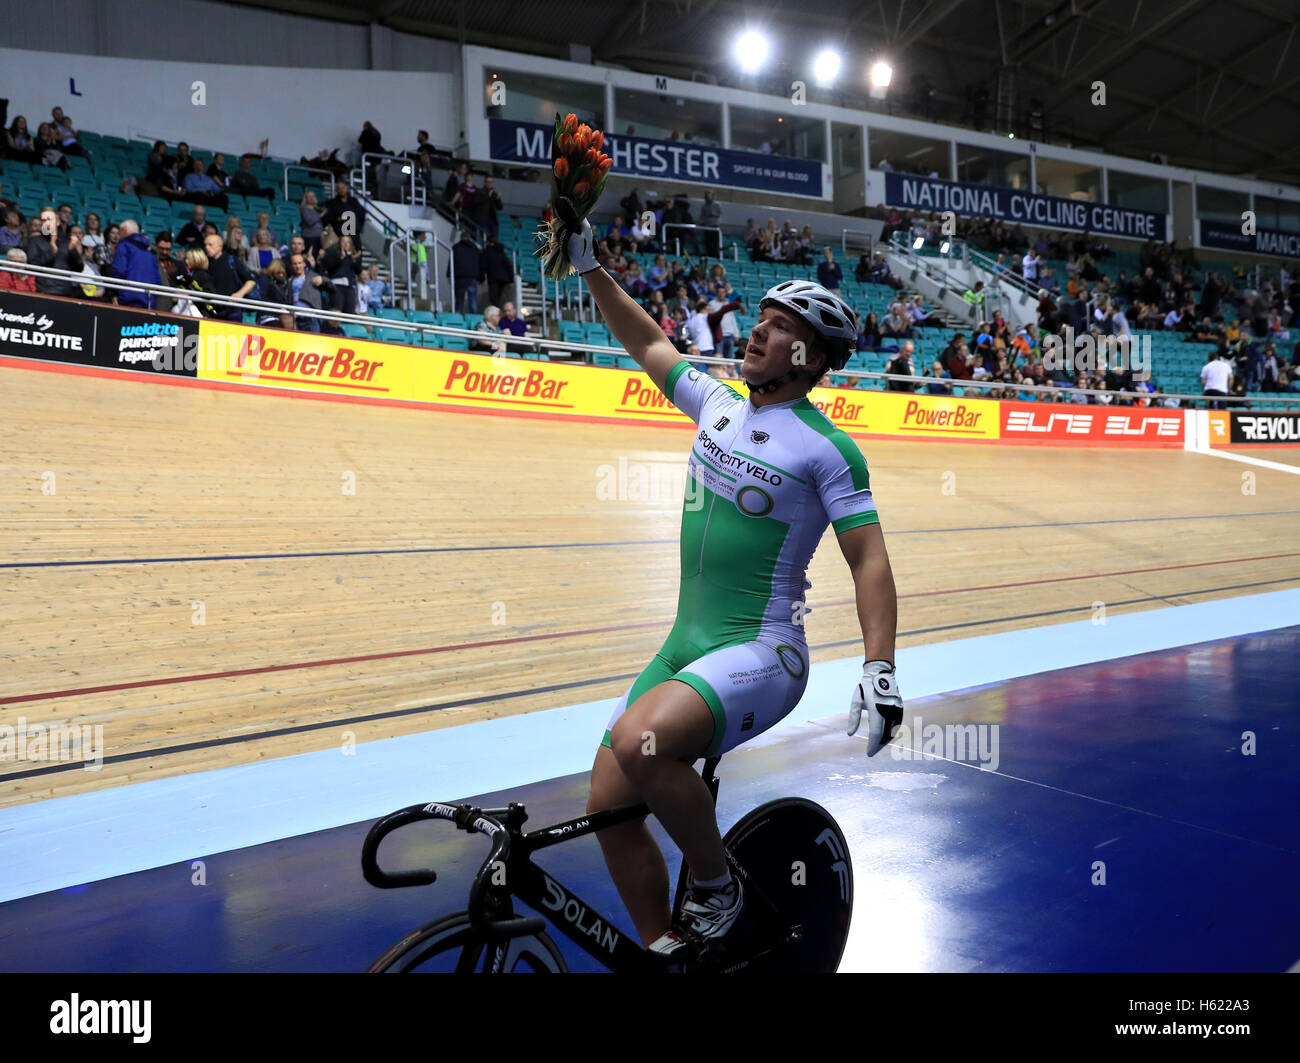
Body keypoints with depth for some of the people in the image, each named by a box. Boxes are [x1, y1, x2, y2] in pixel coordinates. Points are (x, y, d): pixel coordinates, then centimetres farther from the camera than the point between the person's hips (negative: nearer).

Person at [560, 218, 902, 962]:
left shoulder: (827, 447, -9)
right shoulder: (720, 406, 10)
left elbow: (870, 562, -12)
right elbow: (648, 343, 21)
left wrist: (880, 670, -22)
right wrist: (590, 267, 17)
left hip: (762, 657, -7)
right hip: (685, 648, 7)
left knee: (642, 741, -33)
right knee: (610, 807, 4)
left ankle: (719, 887, -4)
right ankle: (668, 955, 24)